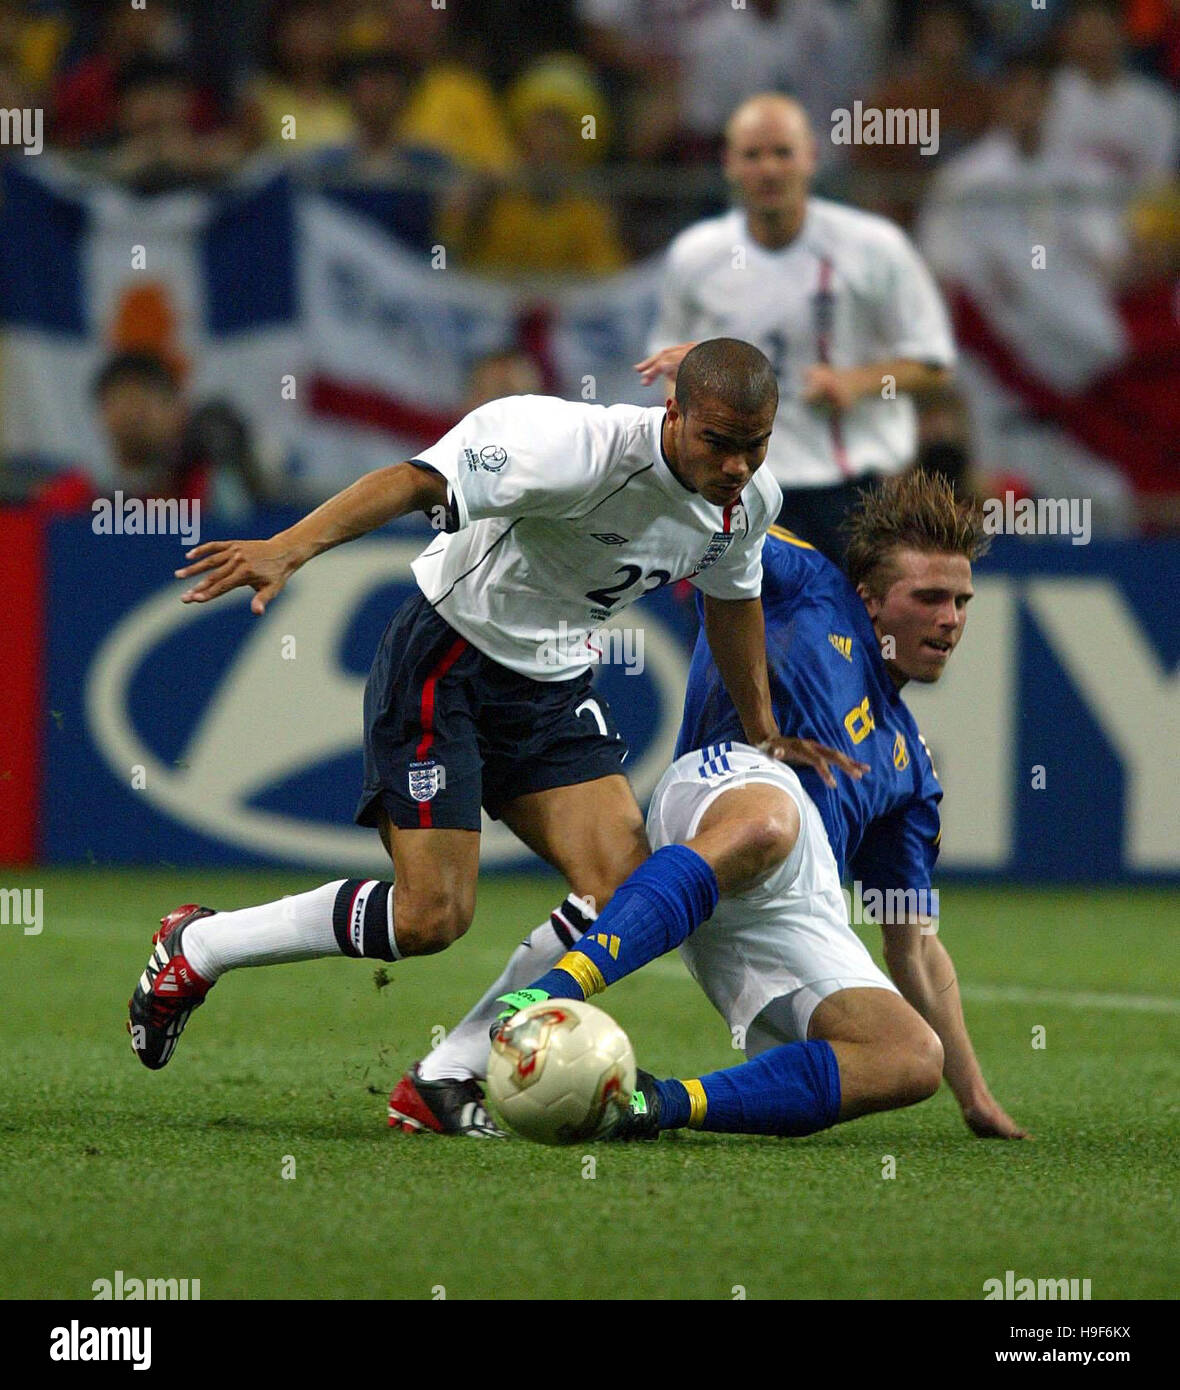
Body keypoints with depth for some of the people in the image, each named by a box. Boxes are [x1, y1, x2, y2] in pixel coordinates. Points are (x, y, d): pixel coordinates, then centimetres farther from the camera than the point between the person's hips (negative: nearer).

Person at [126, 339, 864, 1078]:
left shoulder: (752, 499, -4)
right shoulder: (583, 448, -29)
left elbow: (734, 595, 18)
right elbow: (420, 481, -34)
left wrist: (762, 729, 25)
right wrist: (289, 547, -47)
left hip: (554, 681, 8)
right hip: (446, 662, -8)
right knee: (431, 915, -12)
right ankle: (195, 947, 10)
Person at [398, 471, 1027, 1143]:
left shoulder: (909, 762, 38)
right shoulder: (808, 583, 25)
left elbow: (915, 943, 37)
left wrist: (977, 1096, 33)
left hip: (798, 922, 6)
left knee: (913, 1060, -20)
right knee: (764, 823, -44)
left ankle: (661, 1103, -29)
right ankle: (538, 1000, -58)